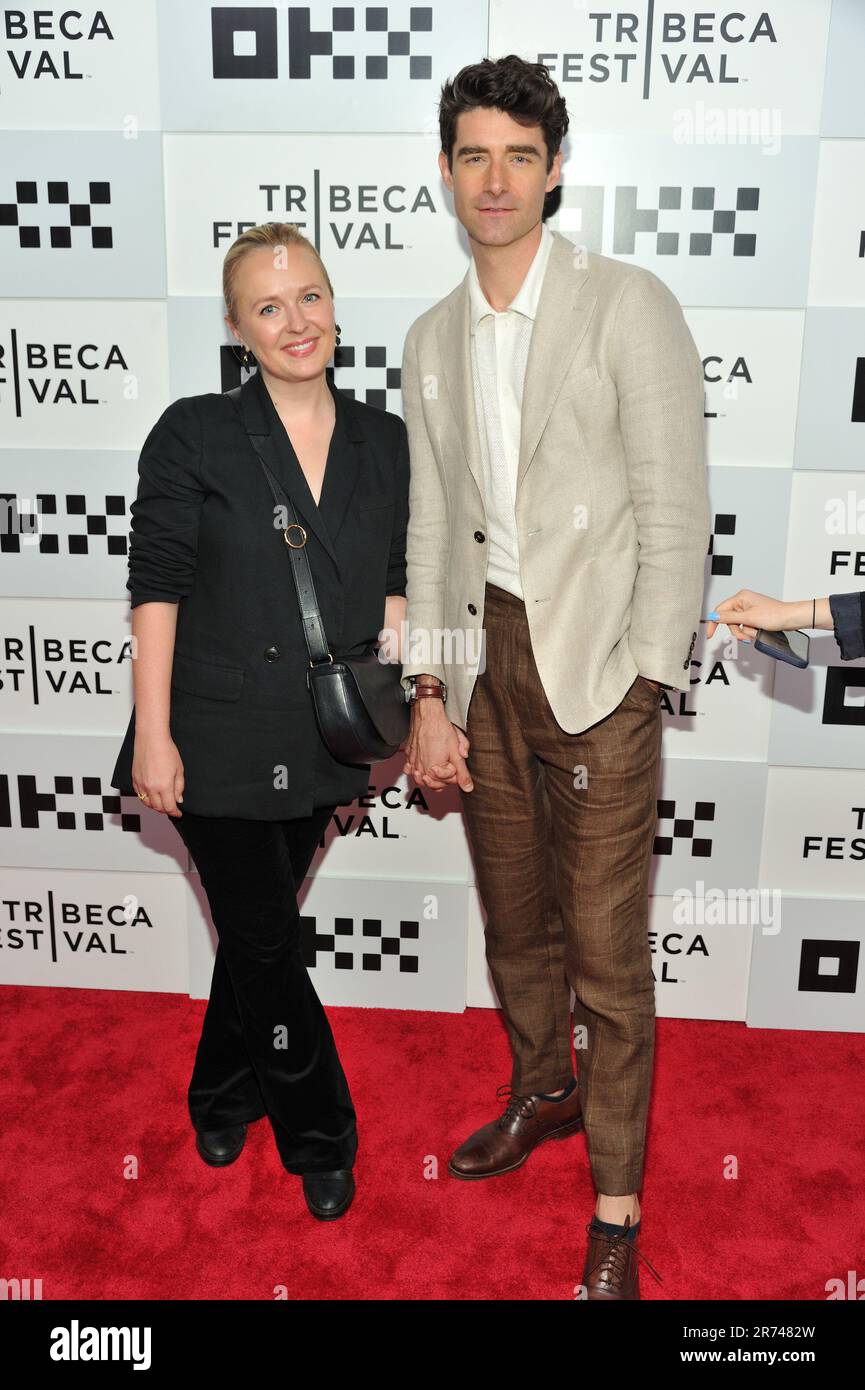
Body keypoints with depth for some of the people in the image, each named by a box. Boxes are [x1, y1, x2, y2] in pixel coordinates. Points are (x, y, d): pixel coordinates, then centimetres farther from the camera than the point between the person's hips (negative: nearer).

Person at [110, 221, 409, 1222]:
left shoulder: (383, 441, 4)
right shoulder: (195, 435, -8)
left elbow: (394, 583, 11)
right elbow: (157, 587, -9)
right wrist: (152, 733, -13)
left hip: (320, 742, 4)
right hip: (219, 737, -3)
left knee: (259, 923, 18)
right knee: (265, 937, 4)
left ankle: (224, 1099, 42)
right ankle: (319, 1136, 26)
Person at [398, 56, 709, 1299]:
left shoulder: (629, 308, -5)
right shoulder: (432, 339, 12)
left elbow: (674, 512, -8)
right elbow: (433, 524, 11)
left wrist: (639, 689, -13)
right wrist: (431, 695, 5)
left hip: (597, 662, -5)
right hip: (484, 656, 5)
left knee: (606, 946, 1)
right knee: (514, 918, 18)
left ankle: (615, 1208, 18)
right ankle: (542, 1090, 43)